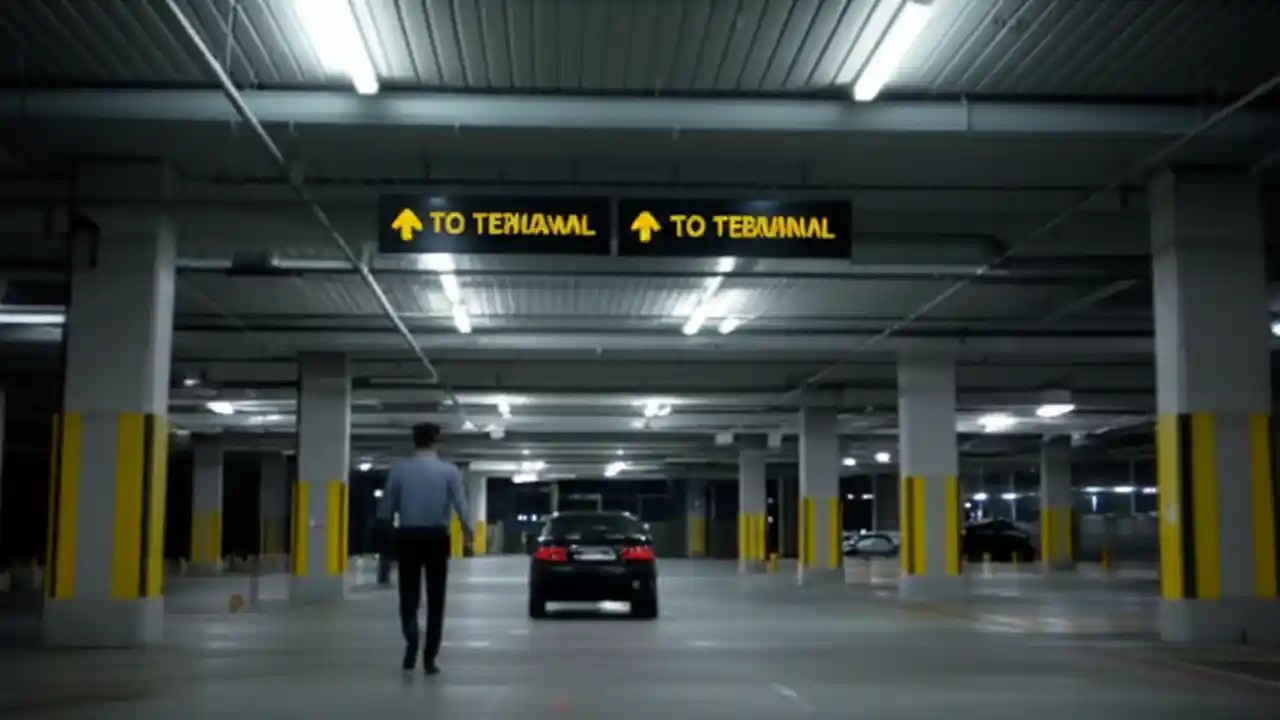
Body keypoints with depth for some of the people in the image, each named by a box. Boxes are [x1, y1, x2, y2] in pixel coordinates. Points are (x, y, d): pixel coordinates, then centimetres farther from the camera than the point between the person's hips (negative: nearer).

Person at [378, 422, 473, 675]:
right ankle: (429, 657, 7)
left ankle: (411, 639, -17)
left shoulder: (399, 469, -1)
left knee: (409, 593, 9)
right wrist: (467, 531, 9)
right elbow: (460, 504, -7)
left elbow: (387, 507, 1)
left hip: (408, 537, 0)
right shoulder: (449, 470, -4)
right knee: (435, 597, 7)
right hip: (437, 537, 0)